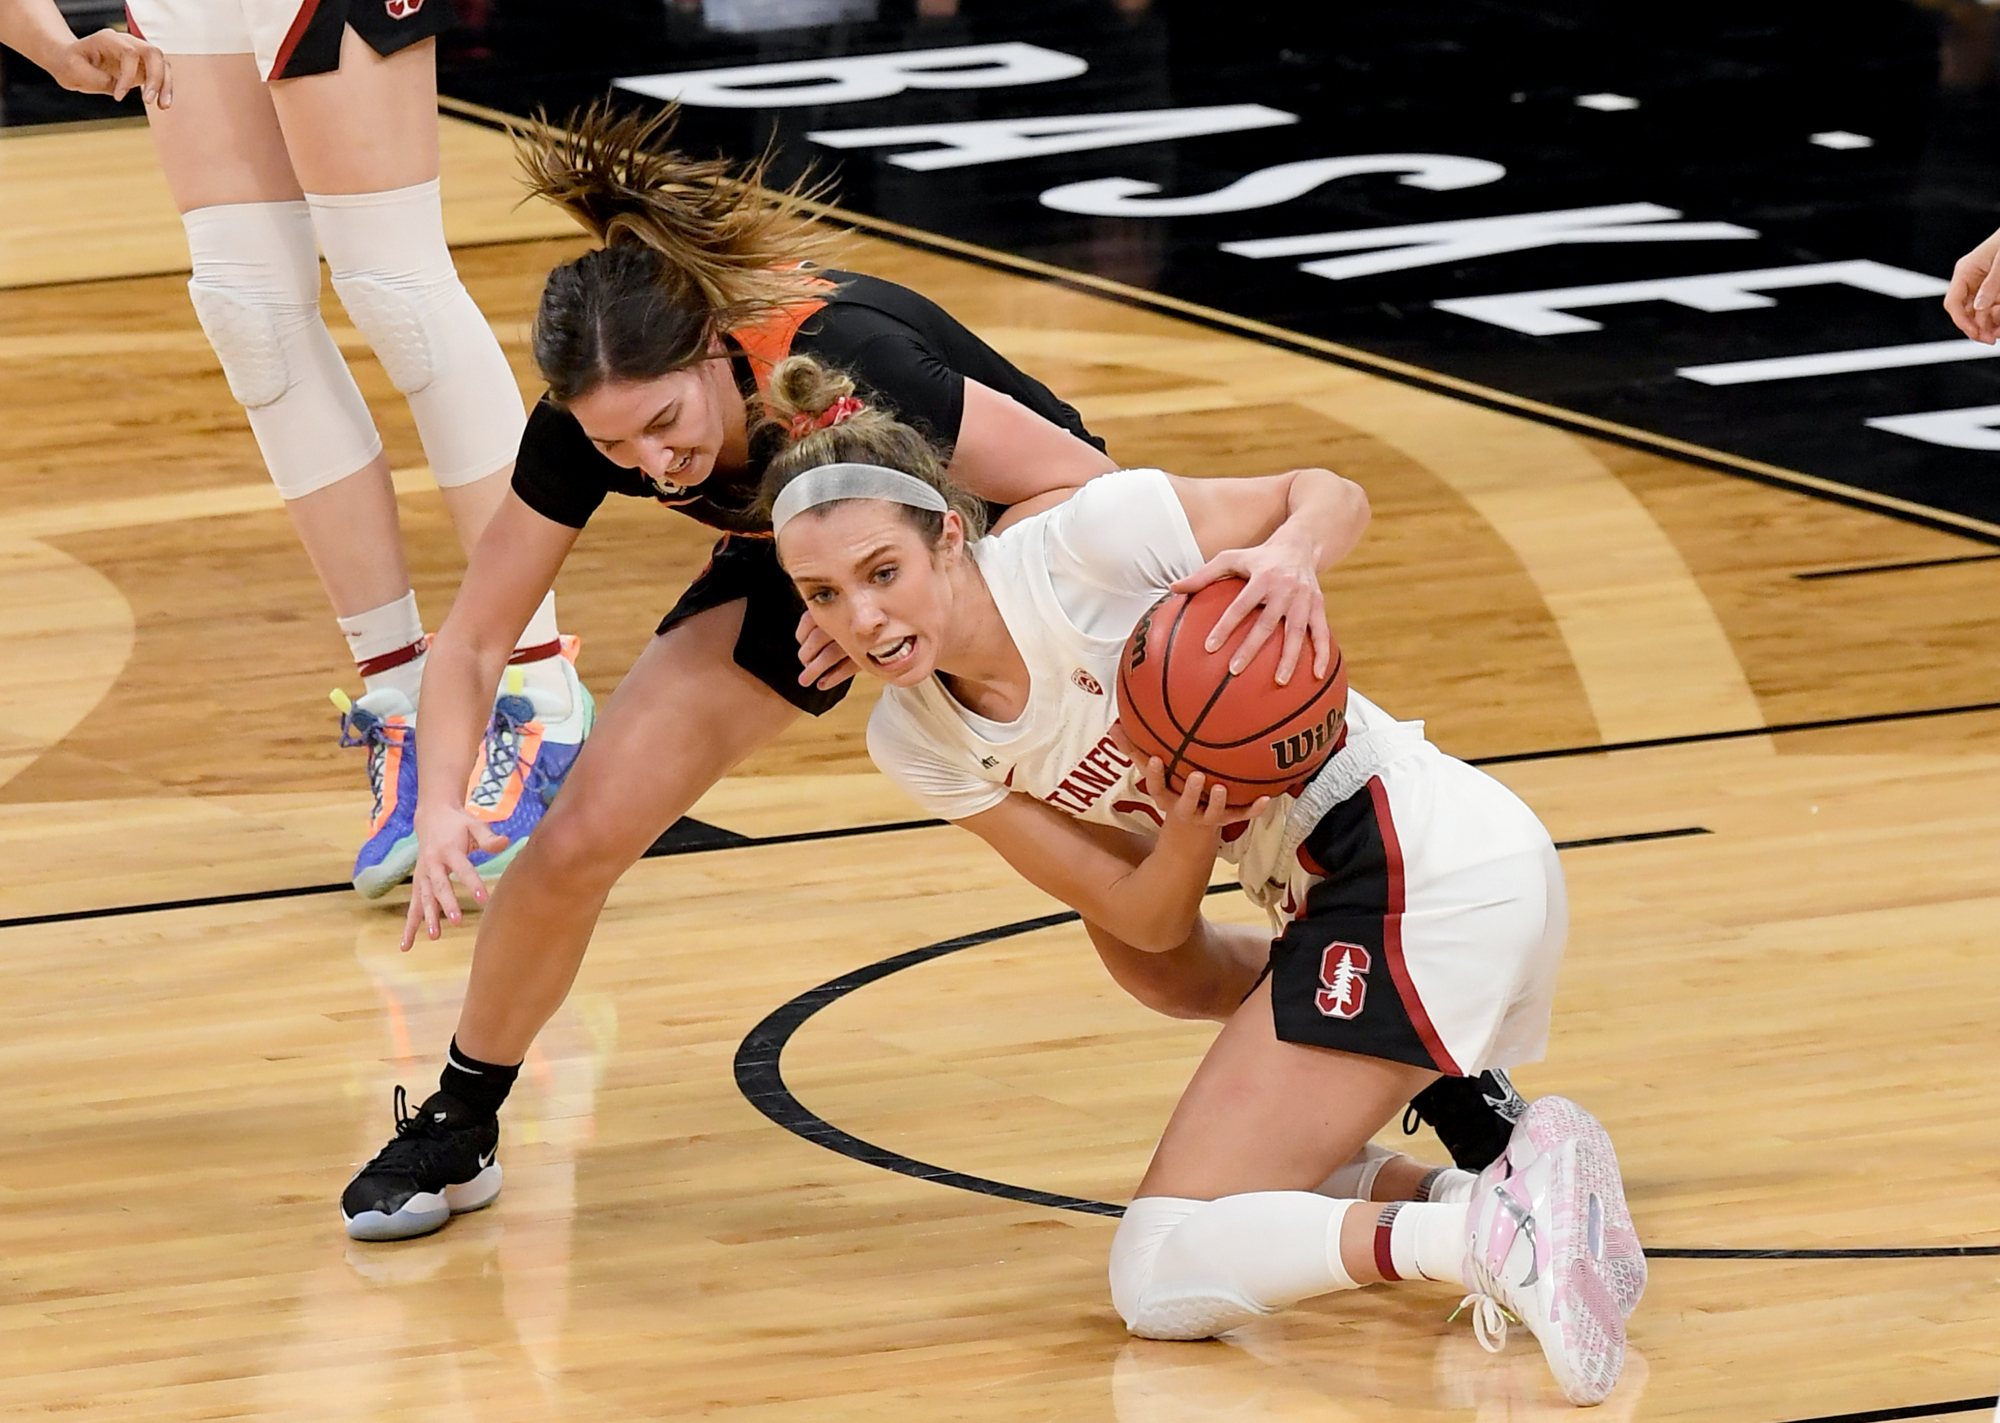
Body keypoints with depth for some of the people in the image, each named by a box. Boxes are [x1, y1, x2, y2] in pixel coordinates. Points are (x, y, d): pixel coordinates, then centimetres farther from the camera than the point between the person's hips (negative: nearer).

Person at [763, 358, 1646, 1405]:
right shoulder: (915, 744, 3)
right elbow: (1150, 925, 1)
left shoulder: (1079, 548, -16)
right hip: (1334, 900, 9)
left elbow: (1326, 492, -3)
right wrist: (1189, 835, -21)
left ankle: (1493, 1238, -27)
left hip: (1431, 867, -9)